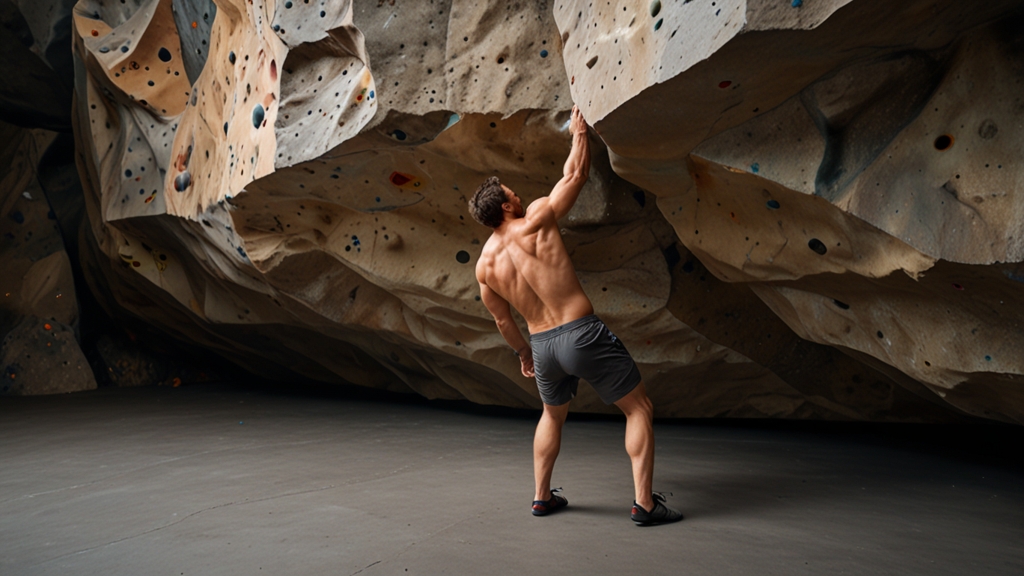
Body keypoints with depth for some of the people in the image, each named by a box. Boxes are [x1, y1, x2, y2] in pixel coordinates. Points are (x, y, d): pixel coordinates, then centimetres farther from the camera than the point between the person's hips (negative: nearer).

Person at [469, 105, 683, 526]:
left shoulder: (484, 264, 3)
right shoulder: (535, 220, -12)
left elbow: (503, 320, 14)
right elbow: (575, 174, -2)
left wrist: (523, 353, 30)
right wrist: (579, 132, 15)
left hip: (542, 344, 5)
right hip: (582, 334, -5)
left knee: (553, 415, 31)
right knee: (639, 410, 9)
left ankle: (542, 497, 34)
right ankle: (644, 504, 7)